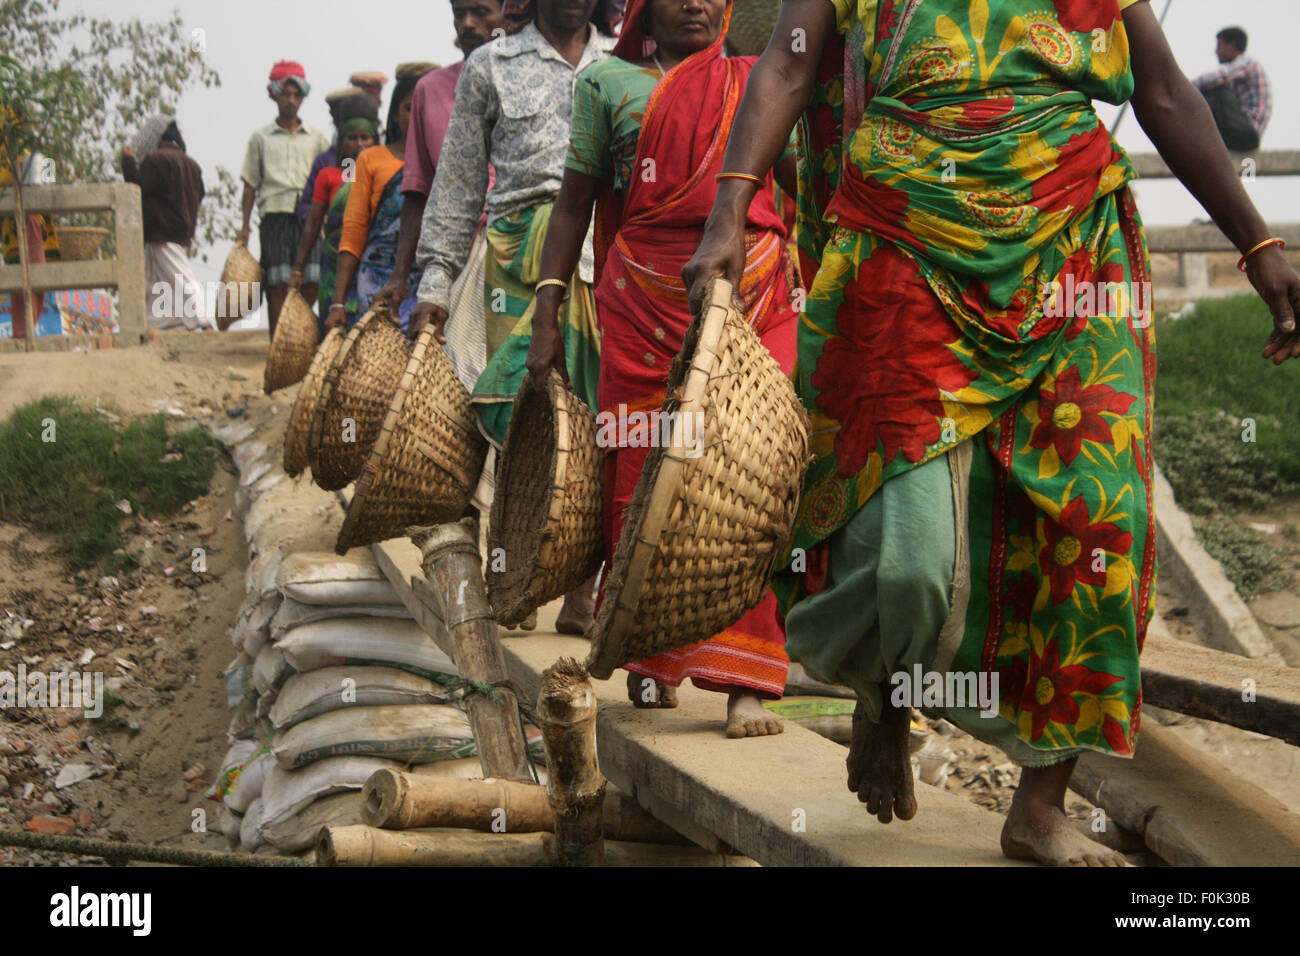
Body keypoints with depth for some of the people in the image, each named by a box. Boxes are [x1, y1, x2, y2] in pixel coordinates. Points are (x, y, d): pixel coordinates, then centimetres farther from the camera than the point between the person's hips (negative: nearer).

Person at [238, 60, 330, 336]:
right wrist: (245, 227, 5)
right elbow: (250, 184, 12)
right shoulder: (261, 138, 13)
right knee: (277, 286, -7)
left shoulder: (316, 137, 15)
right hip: (275, 213, -1)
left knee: (310, 285, -6)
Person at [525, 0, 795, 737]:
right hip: (645, 309, 0)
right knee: (643, 482, 4)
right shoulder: (609, 84, 12)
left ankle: (746, 681, -11)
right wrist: (547, 313, 6)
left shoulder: (758, 82, 15)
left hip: (755, 301, 0)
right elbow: (575, 202, 13)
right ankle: (653, 658, 23)